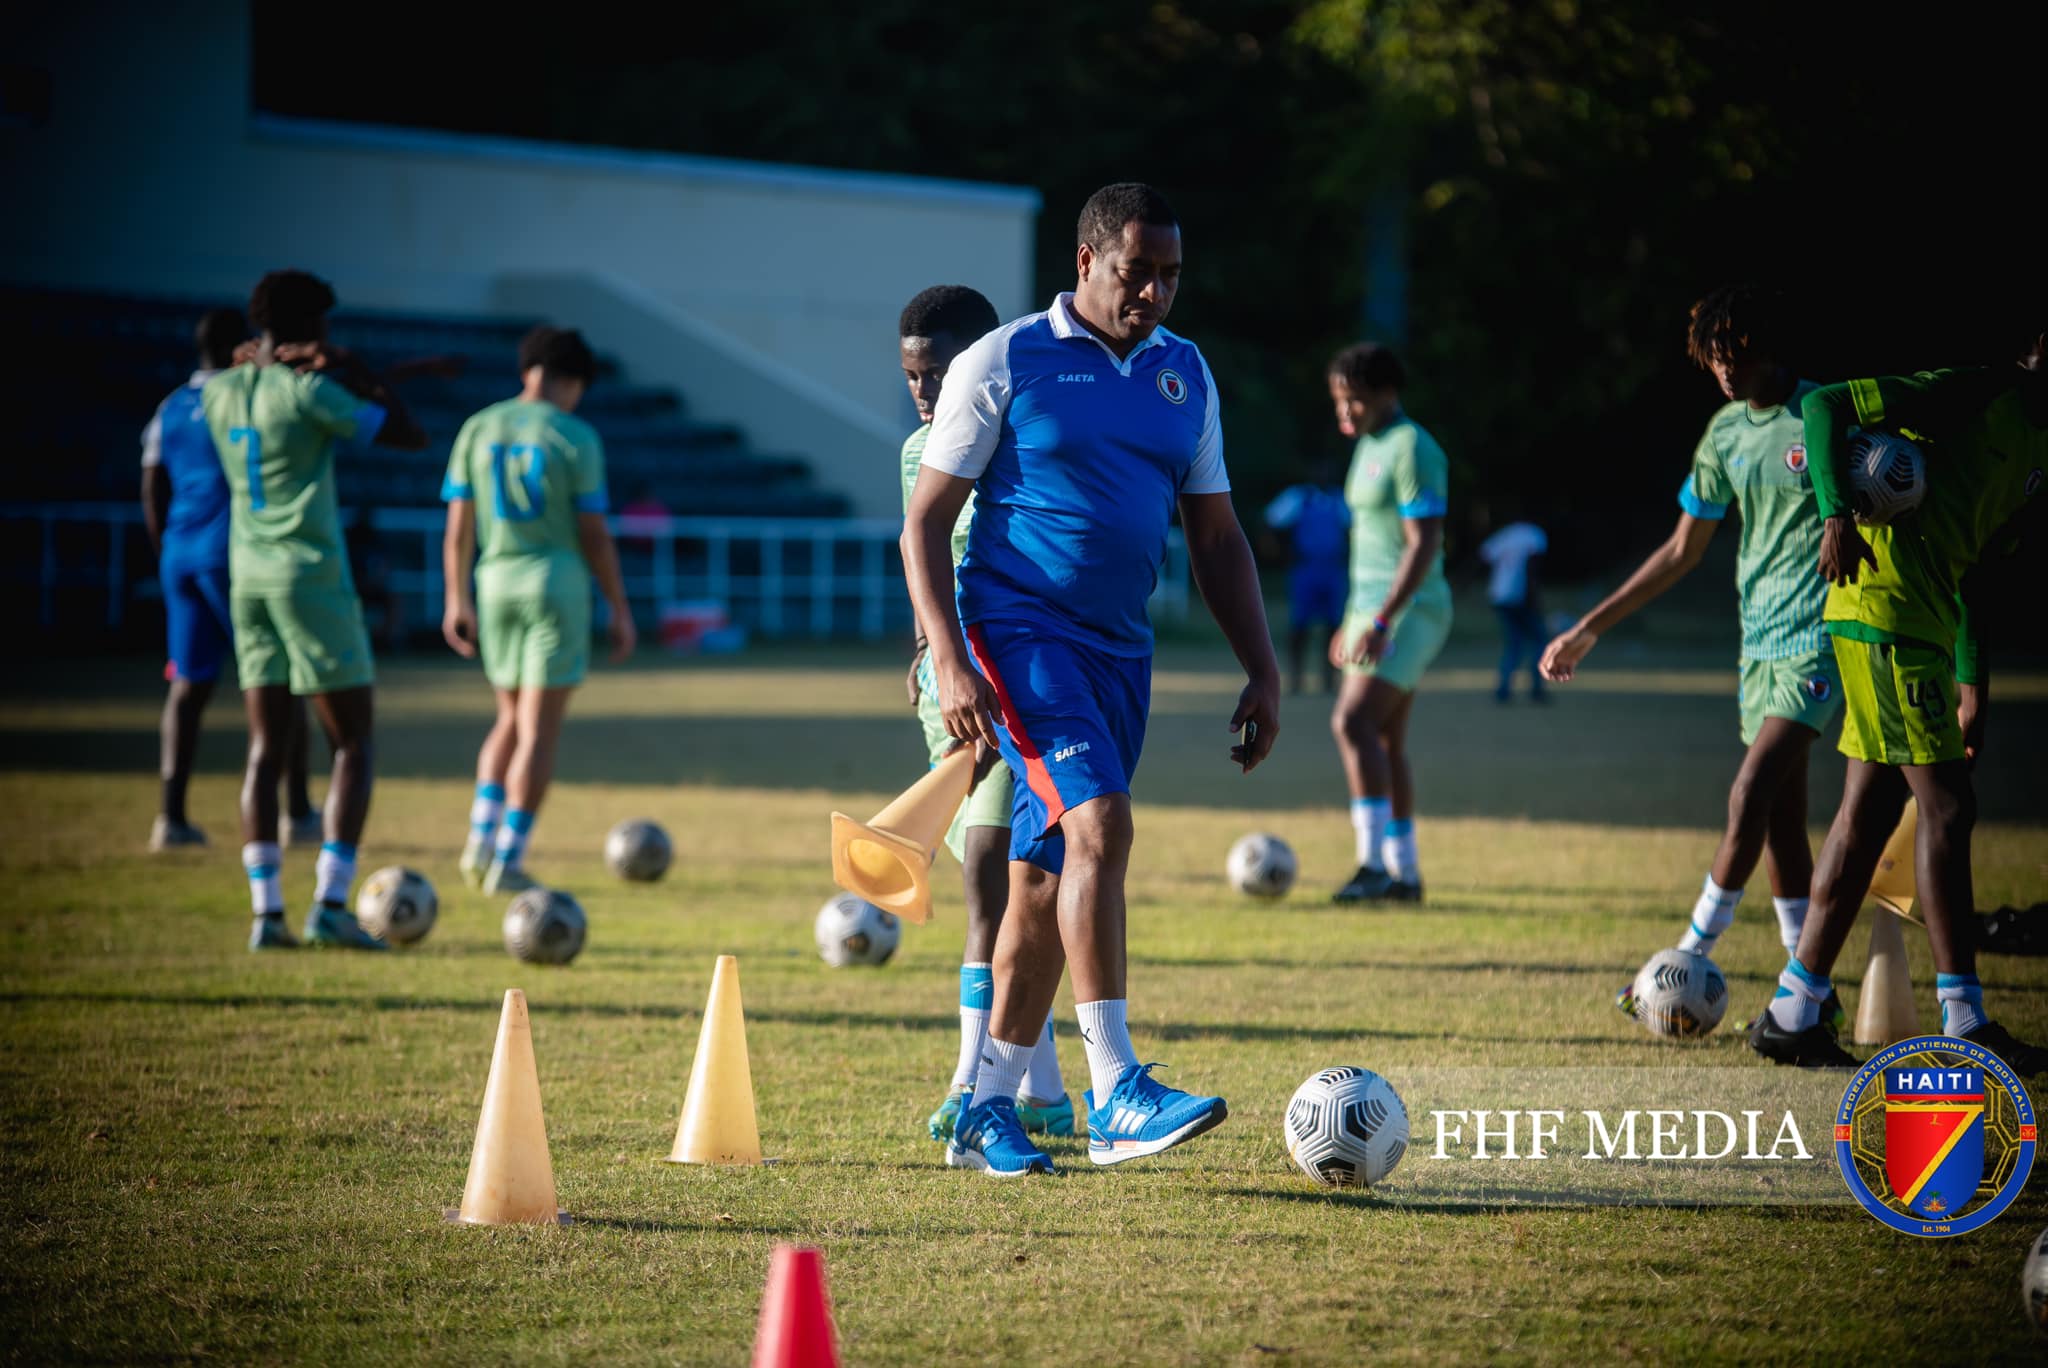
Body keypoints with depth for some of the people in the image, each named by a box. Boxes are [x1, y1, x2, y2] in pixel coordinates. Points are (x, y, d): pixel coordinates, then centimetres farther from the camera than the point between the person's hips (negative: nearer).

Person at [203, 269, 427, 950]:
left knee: (265, 749, 6)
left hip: (247, 580, 6)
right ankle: (330, 904, -9)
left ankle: (266, 912, -2)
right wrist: (352, 369, -1)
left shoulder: (217, 392, 6)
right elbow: (410, 435, -7)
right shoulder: (308, 391, -12)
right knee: (351, 746, 1)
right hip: (313, 576, -6)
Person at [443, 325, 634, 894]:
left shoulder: (478, 430, 4)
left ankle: (481, 839, 5)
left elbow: (457, 526, 6)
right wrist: (621, 610, 0)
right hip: (557, 582, -4)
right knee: (540, 730, 0)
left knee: (512, 720, 20)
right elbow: (594, 534, -8)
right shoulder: (576, 438, -7)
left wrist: (456, 600, 16)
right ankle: (507, 863, -2)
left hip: (495, 583, 4)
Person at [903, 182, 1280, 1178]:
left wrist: (1262, 669, 11)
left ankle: (987, 1112, 16)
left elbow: (1215, 536, 19)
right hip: (1019, 628, -6)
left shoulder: (1184, 375, 13)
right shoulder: (1004, 364, -3)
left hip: (1121, 649, 6)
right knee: (1099, 824, -23)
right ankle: (1115, 1093, -27)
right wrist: (949, 662, -15)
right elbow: (925, 522, -4)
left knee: (1044, 885, 7)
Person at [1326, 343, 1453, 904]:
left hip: (1408, 611, -10)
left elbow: (1424, 543, -20)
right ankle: (1405, 874, 14)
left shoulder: (1412, 448, -14)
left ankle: (1373, 865, -21)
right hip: (1373, 609, 10)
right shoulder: (1370, 446, 16)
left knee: (1352, 722, -20)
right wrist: (1353, 622, 24)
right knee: (1385, 741, 9)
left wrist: (1381, 621, -26)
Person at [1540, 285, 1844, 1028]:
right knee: (1779, 813, 5)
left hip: (1819, 638, -7)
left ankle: (1690, 959, -10)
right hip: (1760, 637, 7)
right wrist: (1591, 627, 17)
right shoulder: (1727, 432, 11)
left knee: (1753, 790, -16)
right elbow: (1682, 550, 18)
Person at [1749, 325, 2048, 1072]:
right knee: (1946, 805, -9)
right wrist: (1838, 518, -25)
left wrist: (1972, 686, 21)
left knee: (1868, 813, 9)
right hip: (1886, 614, -10)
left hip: (1920, 628, 10)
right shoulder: (1977, 394, -10)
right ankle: (1965, 1025, -8)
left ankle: (1791, 1015, 13)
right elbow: (1827, 404, -13)